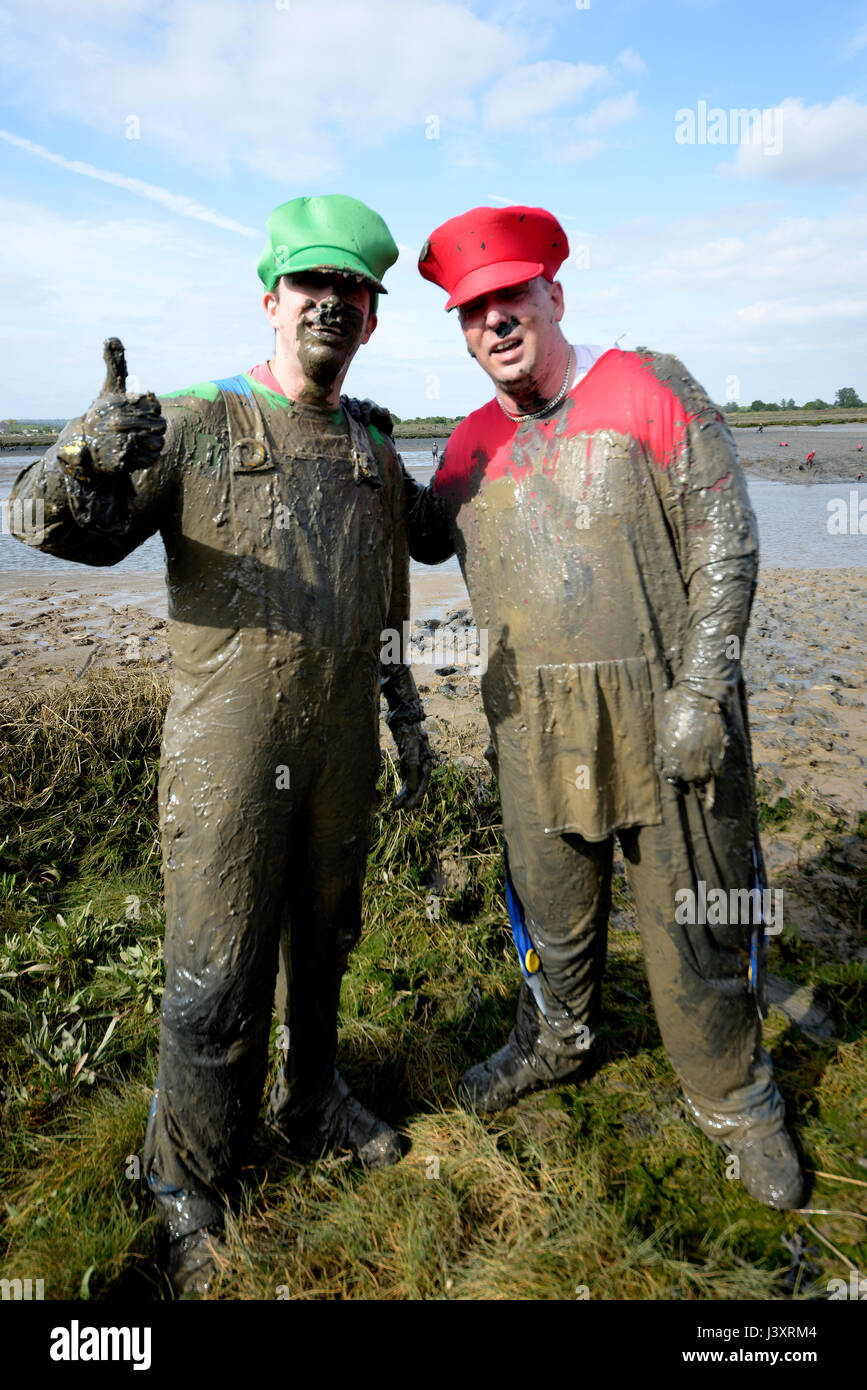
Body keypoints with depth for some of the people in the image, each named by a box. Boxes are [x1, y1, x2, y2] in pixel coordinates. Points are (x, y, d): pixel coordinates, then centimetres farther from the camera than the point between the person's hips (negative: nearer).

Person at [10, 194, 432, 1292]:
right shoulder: (196, 425, -2)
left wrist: (406, 714, 18)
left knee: (323, 940, 19)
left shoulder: (376, 456, 13)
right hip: (230, 749, -4)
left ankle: (311, 1101, 43)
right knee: (218, 977, 2)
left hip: (340, 746, 5)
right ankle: (189, 1186, 25)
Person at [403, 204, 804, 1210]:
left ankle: (734, 1101, 32)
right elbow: (430, 536, 24)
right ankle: (555, 1042, 46)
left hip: (664, 707, -3)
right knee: (551, 904, 19)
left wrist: (701, 690, -15)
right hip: (533, 722, 4)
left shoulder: (649, 387, -4)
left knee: (694, 918, 8)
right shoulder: (472, 442, 9)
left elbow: (724, 542, -8)